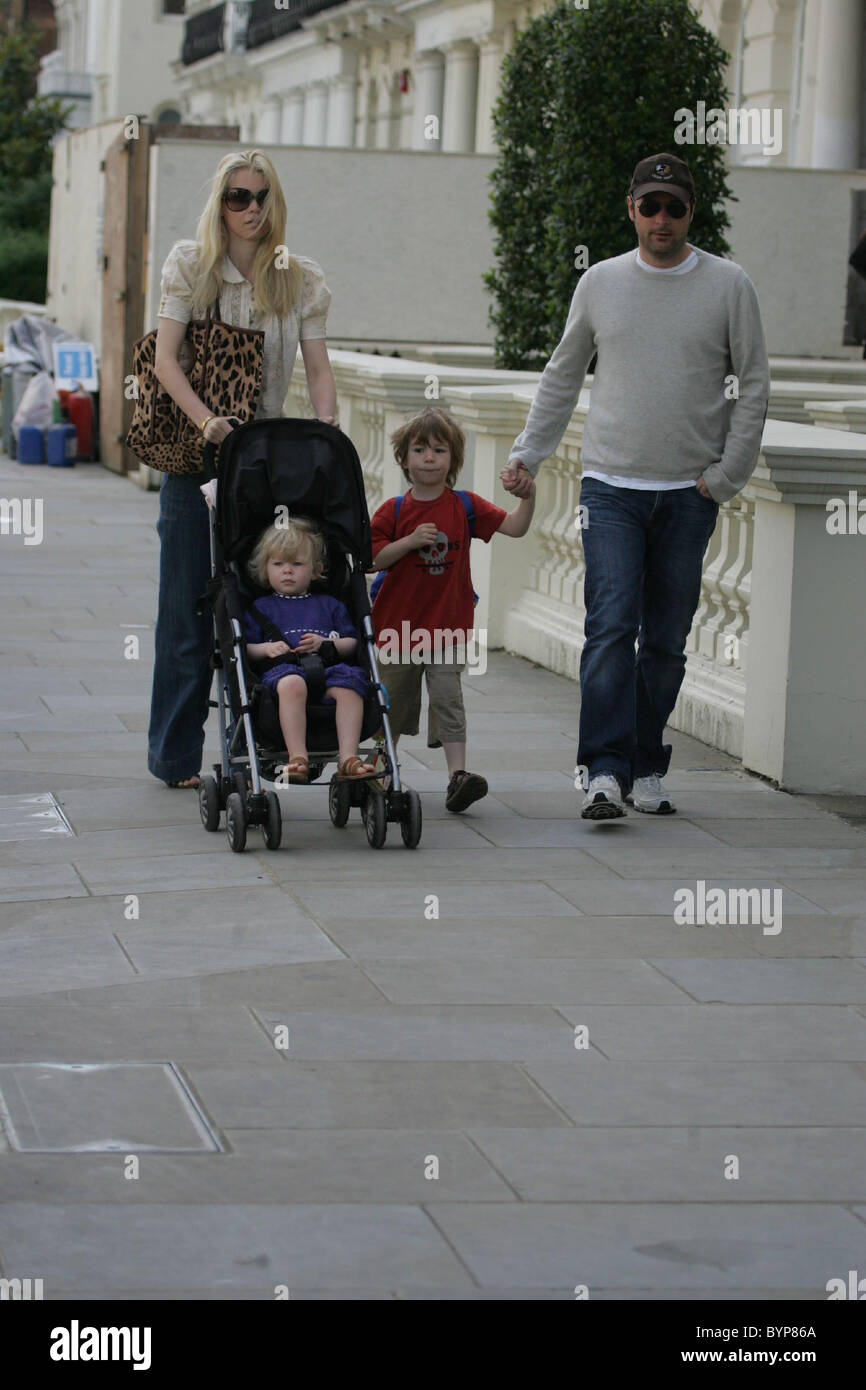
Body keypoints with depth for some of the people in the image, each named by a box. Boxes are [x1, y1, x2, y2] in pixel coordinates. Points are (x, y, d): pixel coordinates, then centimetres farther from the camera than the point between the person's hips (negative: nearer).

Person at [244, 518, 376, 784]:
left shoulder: (329, 605, 28)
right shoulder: (261, 608, 24)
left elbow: (351, 643, 19)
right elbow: (244, 649, 15)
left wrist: (325, 644, 0)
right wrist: (266, 648, -6)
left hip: (326, 670, 2)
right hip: (282, 669, -2)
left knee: (349, 685, -34)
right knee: (292, 684, -40)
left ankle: (348, 758, -39)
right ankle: (297, 758, -47)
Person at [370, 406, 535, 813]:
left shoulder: (465, 507, 1)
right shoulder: (393, 511, -1)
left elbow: (515, 527, -6)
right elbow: (373, 559, -5)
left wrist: (528, 497, -24)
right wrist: (410, 542, -19)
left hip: (447, 626, -1)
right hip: (399, 624, 1)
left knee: (448, 698, -11)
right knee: (396, 699, 14)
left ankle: (457, 774, -19)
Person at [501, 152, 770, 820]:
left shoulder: (728, 285, 2)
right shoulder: (600, 282, 7)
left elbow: (753, 384, 4)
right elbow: (562, 377, 16)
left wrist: (726, 474, -2)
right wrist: (527, 453, 9)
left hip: (690, 493, 0)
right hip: (611, 485, 0)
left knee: (667, 641, 5)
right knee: (611, 627, -12)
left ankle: (647, 770, 15)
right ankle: (605, 772, -16)